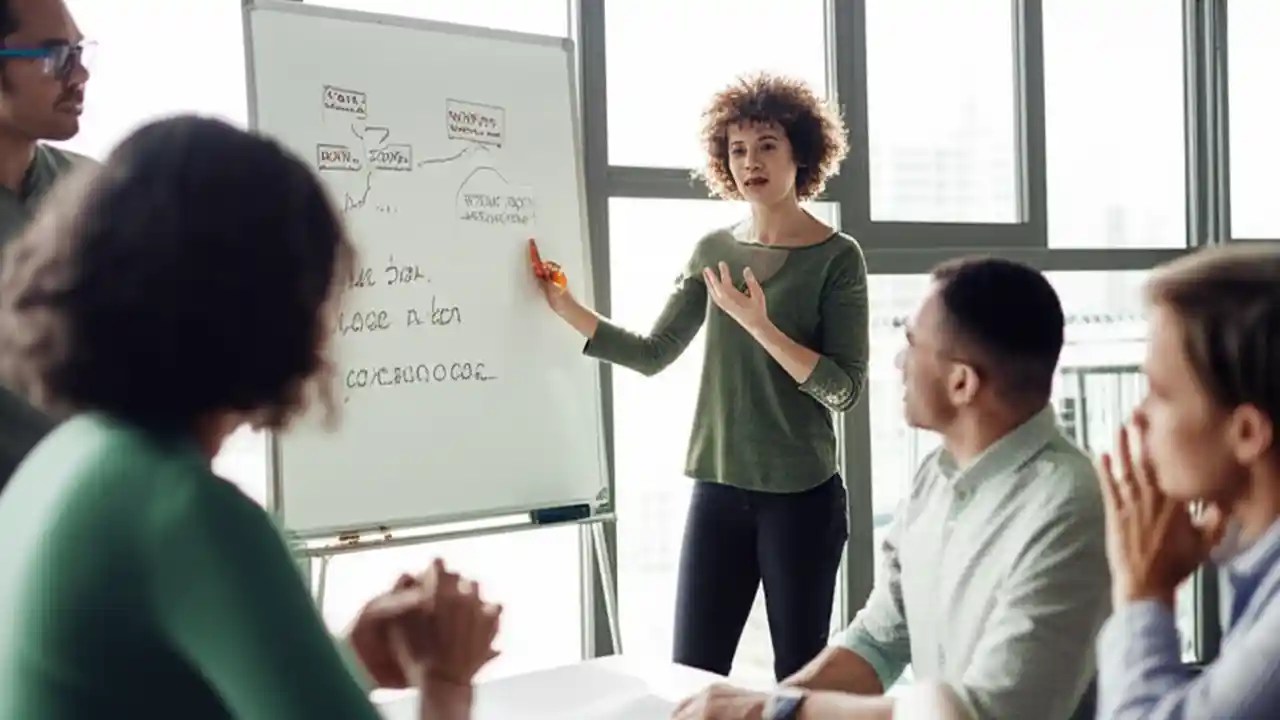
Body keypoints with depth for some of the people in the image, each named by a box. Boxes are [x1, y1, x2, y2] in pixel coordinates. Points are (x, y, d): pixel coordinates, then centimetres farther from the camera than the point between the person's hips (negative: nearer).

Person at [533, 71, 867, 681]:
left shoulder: (836, 257, -6)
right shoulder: (715, 249, 7)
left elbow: (844, 389, -12)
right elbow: (653, 355, 7)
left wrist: (759, 326, -22)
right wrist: (567, 308, -2)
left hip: (803, 495, -4)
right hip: (717, 489, 4)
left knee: (800, 677, 5)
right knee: (692, 675, 6)